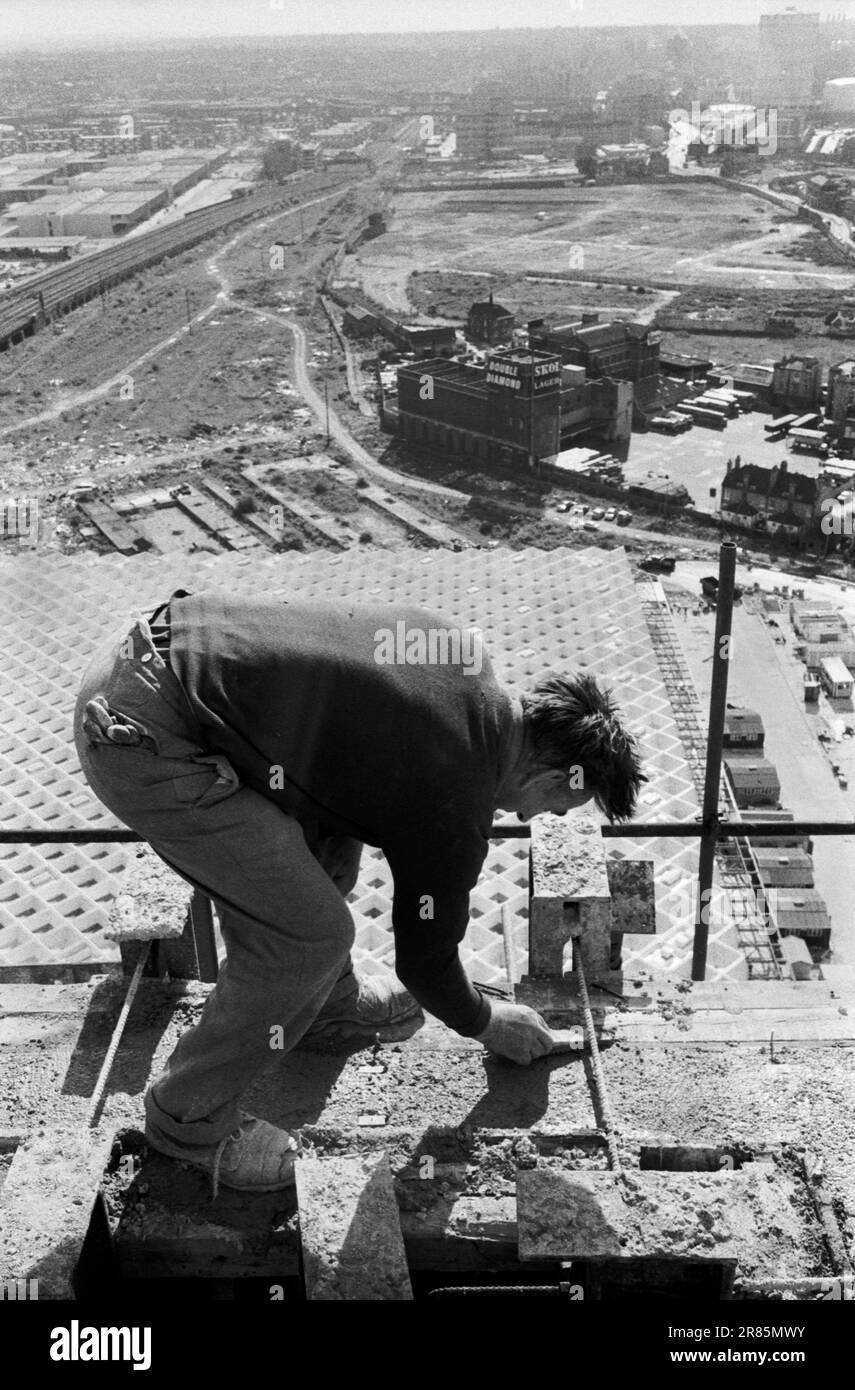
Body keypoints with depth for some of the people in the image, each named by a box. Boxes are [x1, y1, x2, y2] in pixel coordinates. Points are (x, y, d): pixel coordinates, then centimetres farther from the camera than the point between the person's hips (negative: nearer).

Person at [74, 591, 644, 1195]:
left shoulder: (469, 658, 11)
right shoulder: (456, 802, -10)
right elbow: (426, 953, 5)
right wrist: (486, 1022, 25)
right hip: (146, 739, -10)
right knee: (311, 933, -4)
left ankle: (323, 1002, 43)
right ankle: (188, 1118, 17)